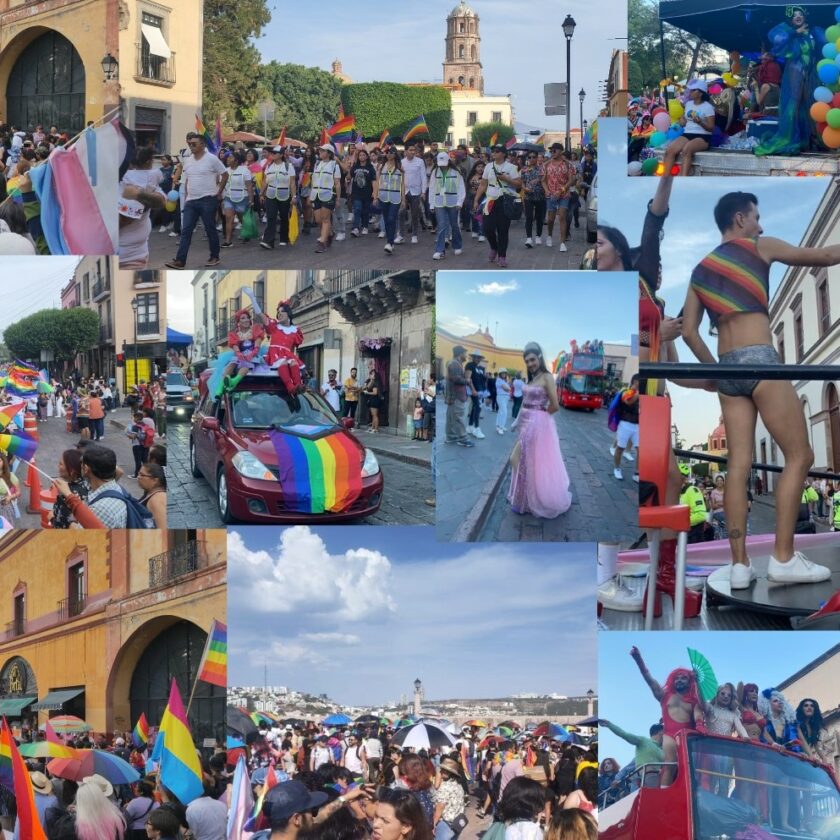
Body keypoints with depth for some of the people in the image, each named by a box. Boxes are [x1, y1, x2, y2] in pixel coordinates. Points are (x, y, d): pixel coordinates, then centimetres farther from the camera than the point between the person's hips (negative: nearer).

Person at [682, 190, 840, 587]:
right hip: (759, 360, -6)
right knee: (799, 456, -1)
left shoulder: (700, 271, 21)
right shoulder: (758, 247, 6)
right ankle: (783, 558, -6)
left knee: (739, 465, 3)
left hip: (726, 369, 7)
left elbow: (689, 332, 15)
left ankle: (739, 565, -2)